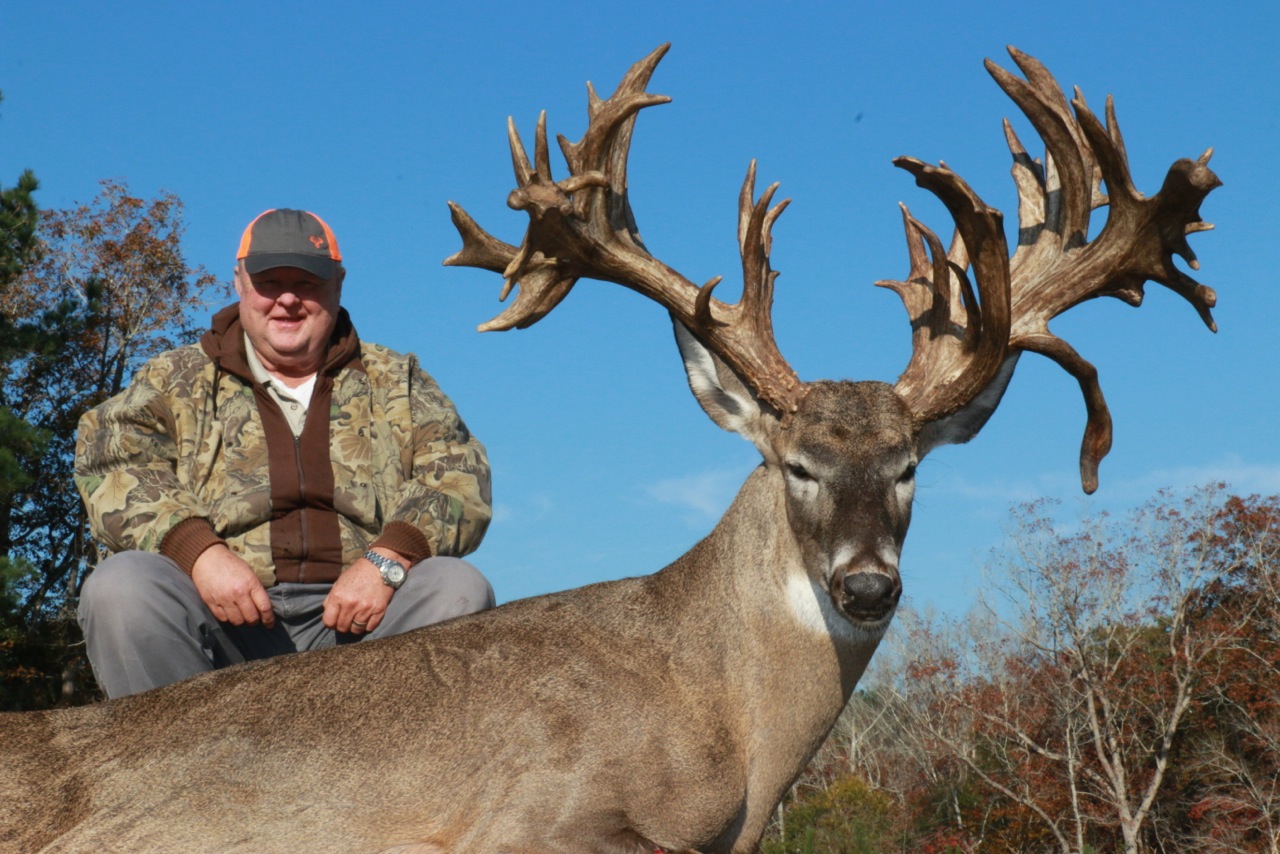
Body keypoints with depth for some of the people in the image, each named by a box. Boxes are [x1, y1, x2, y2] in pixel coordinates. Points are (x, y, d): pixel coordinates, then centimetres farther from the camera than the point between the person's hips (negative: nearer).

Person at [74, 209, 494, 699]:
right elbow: (110, 458, 1)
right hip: (221, 625, 0)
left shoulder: (393, 383, 20)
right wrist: (197, 549, -17)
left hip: (355, 621, 1)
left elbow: (460, 472, 7)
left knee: (459, 591, -27)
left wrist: (388, 560, -13)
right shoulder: (175, 381, 18)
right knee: (120, 586, -28)